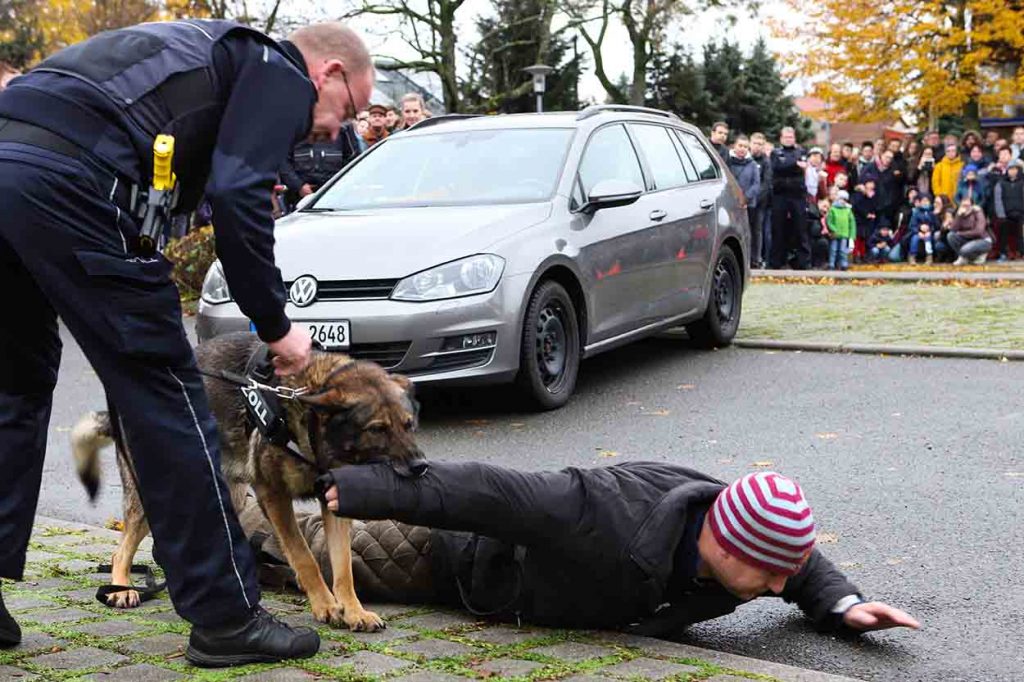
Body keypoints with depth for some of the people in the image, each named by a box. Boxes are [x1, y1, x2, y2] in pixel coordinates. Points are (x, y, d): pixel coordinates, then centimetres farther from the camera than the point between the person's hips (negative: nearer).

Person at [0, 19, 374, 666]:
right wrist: (276, 325, 1)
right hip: (69, 182, -9)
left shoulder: (218, 51, 34)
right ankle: (227, 618, 6)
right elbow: (238, 198, -8)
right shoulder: (282, 75, 8)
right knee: (165, 395, -1)